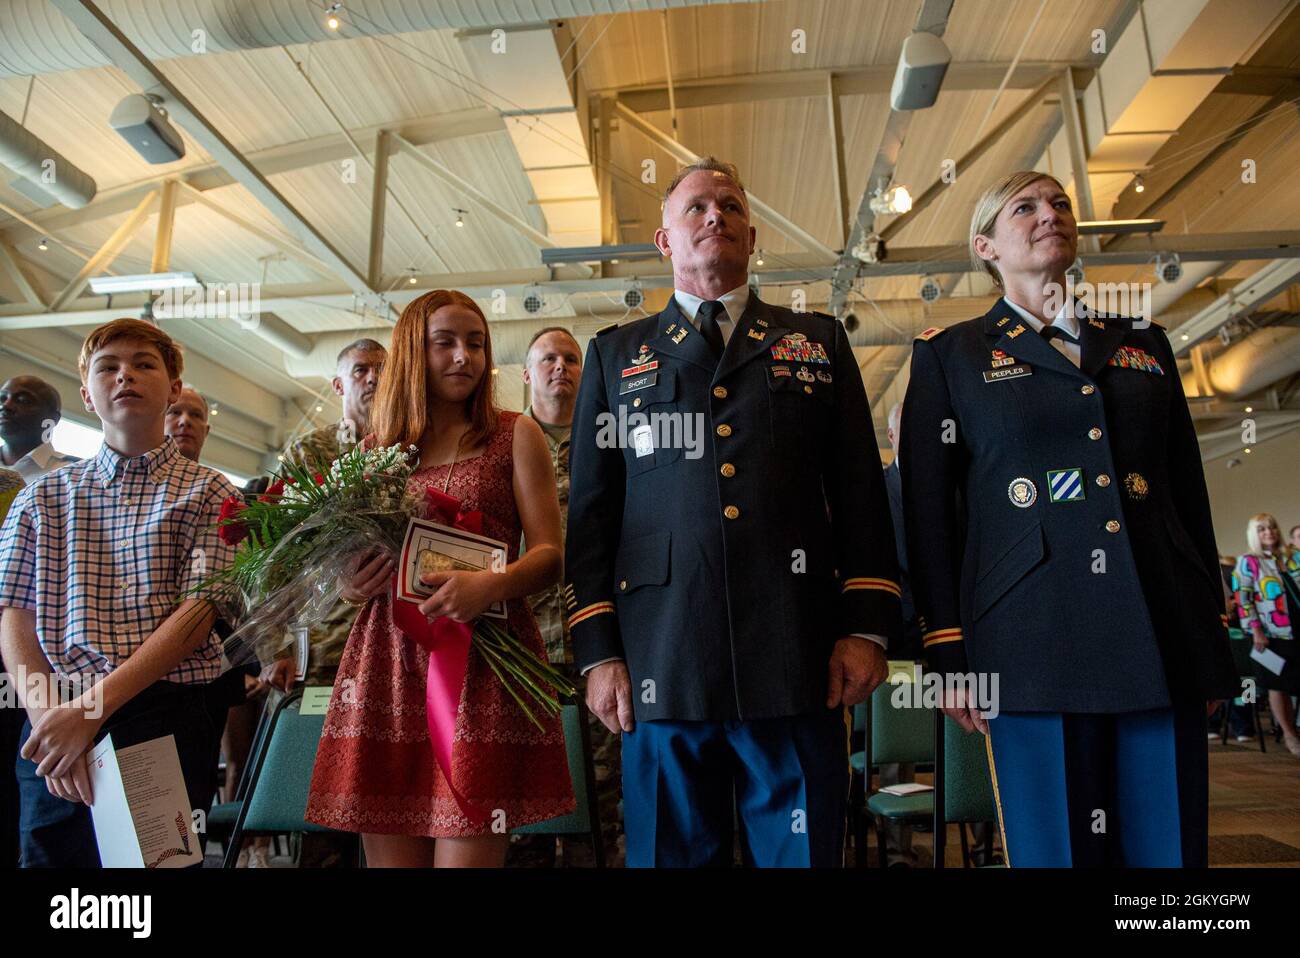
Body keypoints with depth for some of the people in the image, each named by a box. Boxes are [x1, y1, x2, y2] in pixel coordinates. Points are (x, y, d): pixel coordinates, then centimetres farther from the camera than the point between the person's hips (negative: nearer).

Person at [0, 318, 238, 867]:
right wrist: (46, 714, -12)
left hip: (168, 721, -2)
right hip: (55, 723, 2)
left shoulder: (208, 492, 3)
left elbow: (199, 612, -7)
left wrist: (94, 705, -15)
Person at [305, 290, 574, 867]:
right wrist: (351, 586, -2)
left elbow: (550, 553, 0)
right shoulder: (378, 447, 16)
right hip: (387, 663, 3)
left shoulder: (515, 435, 8)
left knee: (467, 852, -4)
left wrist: (490, 585, -20)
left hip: (483, 664, -2)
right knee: (389, 853, 6)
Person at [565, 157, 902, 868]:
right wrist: (597, 650, 2)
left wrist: (867, 626, 0)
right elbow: (590, 510, 9)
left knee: (802, 852, 7)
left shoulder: (818, 341, 16)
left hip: (799, 665, 1)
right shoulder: (615, 355, 15)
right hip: (662, 669, 0)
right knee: (672, 852, 10)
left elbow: (861, 490, 9)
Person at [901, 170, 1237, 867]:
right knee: (1052, 847, 2)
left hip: (1165, 639, 4)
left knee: (1170, 845, 7)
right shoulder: (949, 354, 8)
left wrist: (1213, 636, 13)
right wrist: (947, 649, -5)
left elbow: (1191, 494, 17)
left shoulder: (1145, 344, 19)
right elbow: (927, 506, 1)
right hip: (1033, 640, -3)